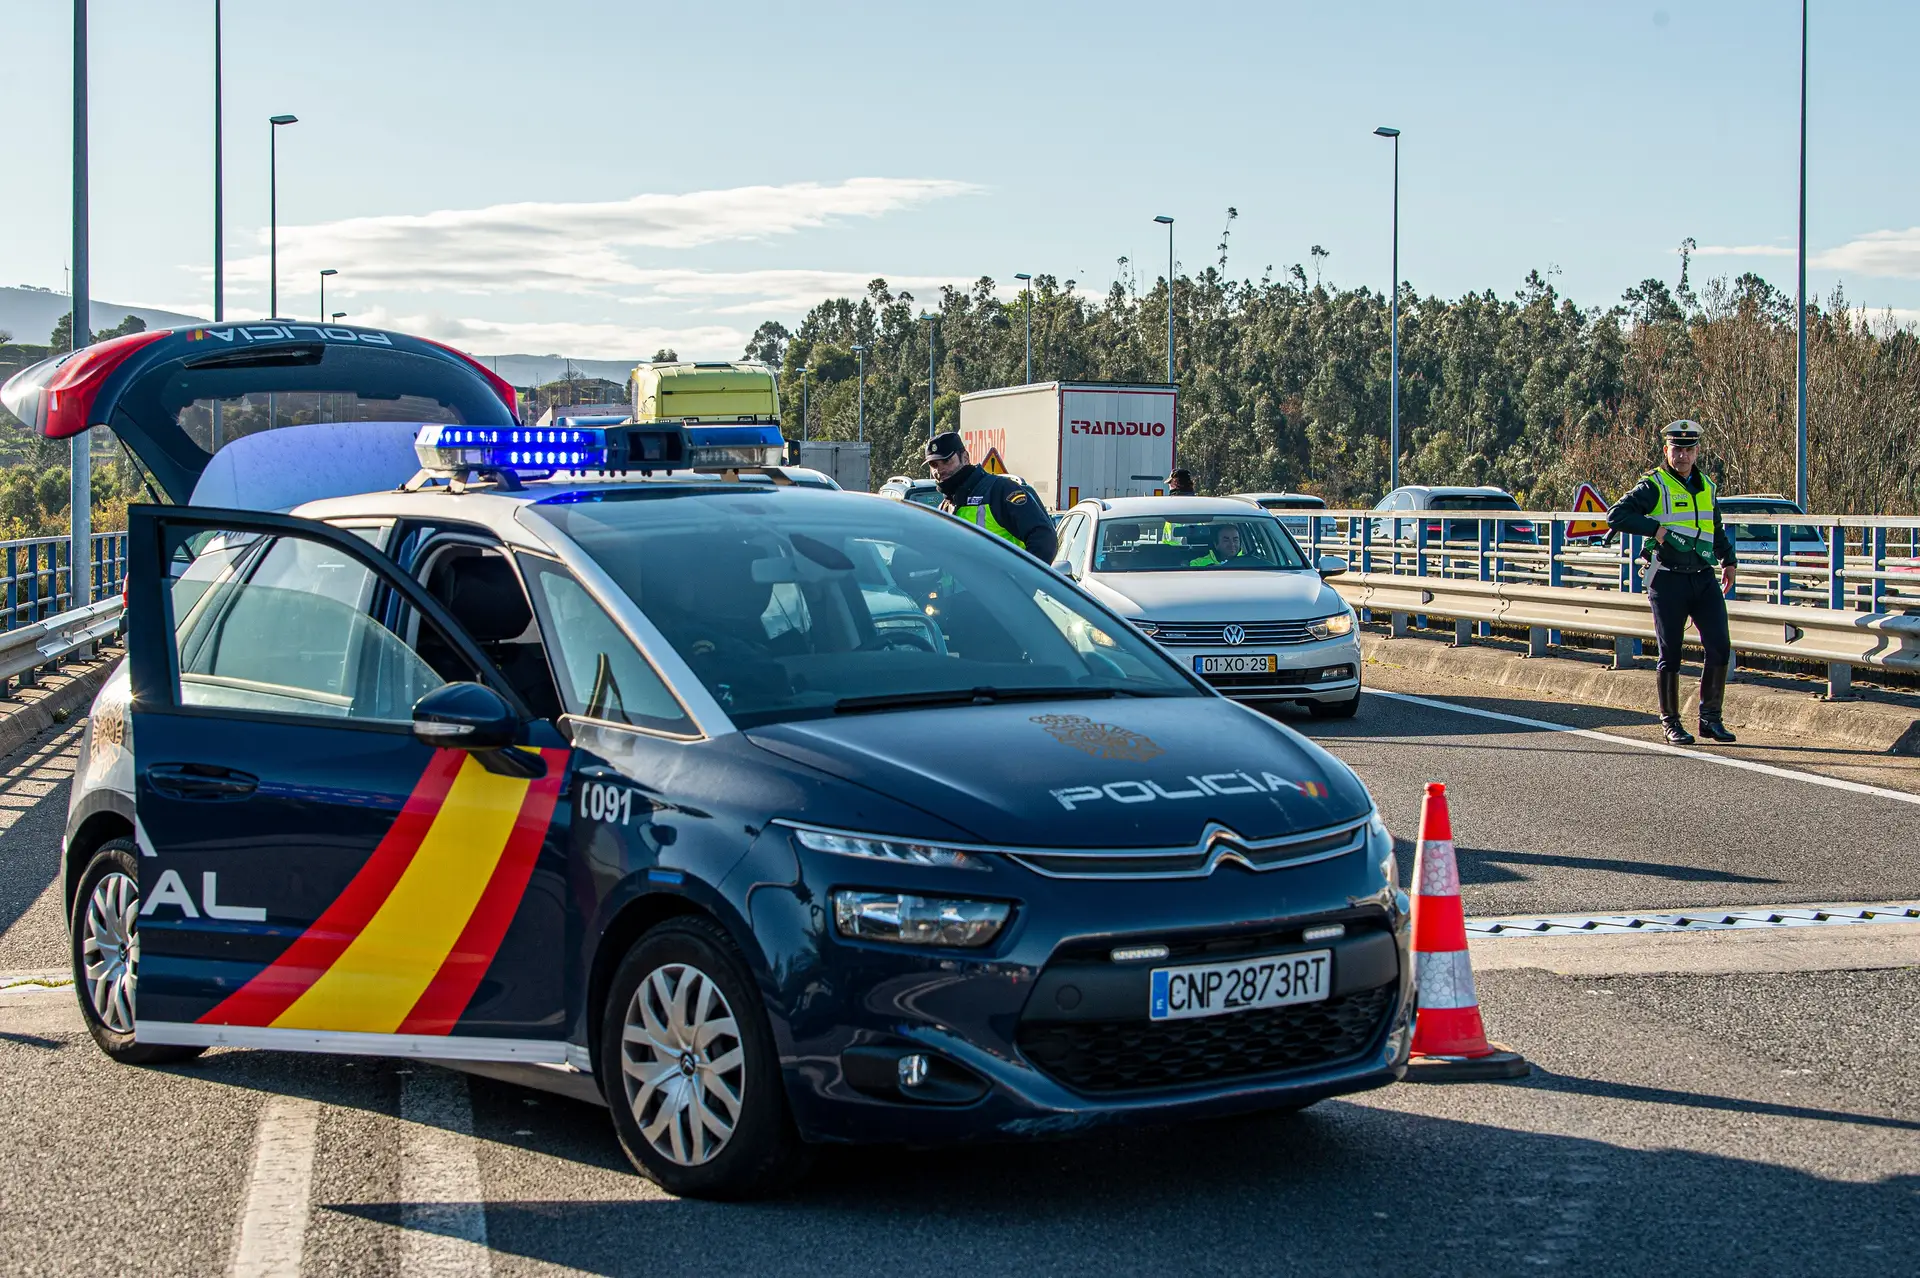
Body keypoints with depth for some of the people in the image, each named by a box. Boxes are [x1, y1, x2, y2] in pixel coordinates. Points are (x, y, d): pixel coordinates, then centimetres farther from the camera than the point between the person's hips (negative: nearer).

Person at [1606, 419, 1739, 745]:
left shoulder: (1707, 487, 16)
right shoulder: (1654, 486, -3)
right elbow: (1616, 516, -11)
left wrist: (1728, 560, 19)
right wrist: (1655, 529, -17)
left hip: (1704, 580, 5)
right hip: (1668, 581, -5)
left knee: (1720, 648, -4)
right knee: (1671, 654, 1)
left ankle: (1710, 718, 7)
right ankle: (1670, 723, 11)